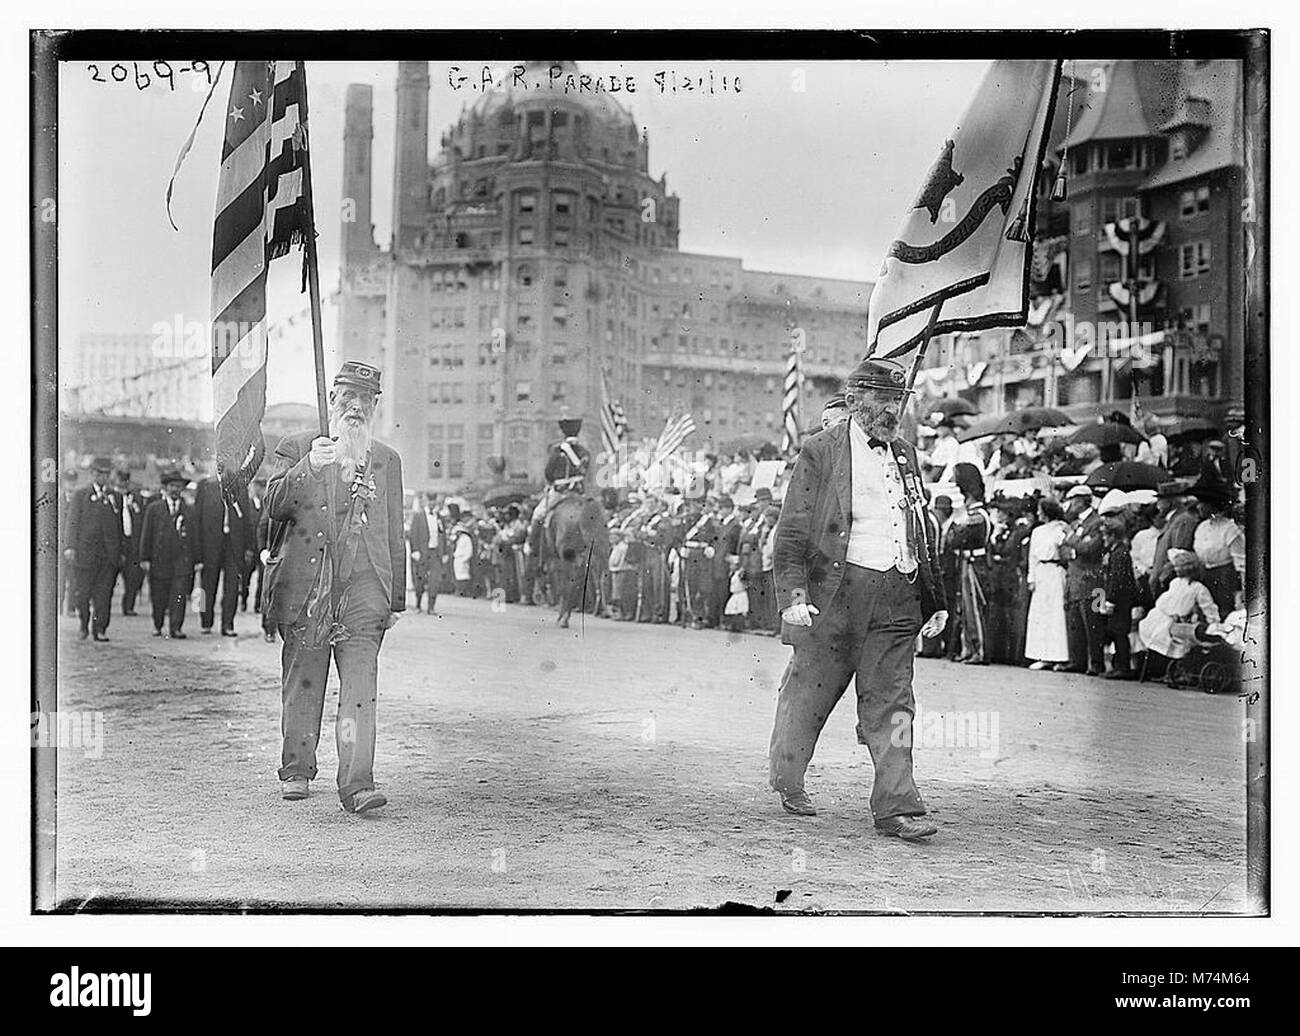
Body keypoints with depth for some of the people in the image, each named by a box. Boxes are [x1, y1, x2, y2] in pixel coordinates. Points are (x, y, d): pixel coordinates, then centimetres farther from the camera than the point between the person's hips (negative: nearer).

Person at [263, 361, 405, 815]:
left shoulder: (387, 460, 16)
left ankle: (357, 783, -16)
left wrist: (396, 600, 16)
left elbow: (394, 536, 18)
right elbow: (274, 506, -6)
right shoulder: (298, 448, 8)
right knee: (303, 683, 7)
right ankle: (296, 770, 25)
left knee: (360, 685, -11)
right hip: (305, 583, -1)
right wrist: (308, 467, -22)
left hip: (363, 583, 1)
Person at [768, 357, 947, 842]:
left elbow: (923, 537, 23)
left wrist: (934, 601, 19)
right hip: (837, 590, -4)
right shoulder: (820, 451, 0)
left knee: (890, 704, 0)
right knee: (810, 689, 7)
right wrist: (793, 593, -15)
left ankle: (897, 808, -1)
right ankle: (787, 778, 29)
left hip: (896, 597, 4)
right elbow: (792, 531, -4)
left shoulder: (905, 455, 17)